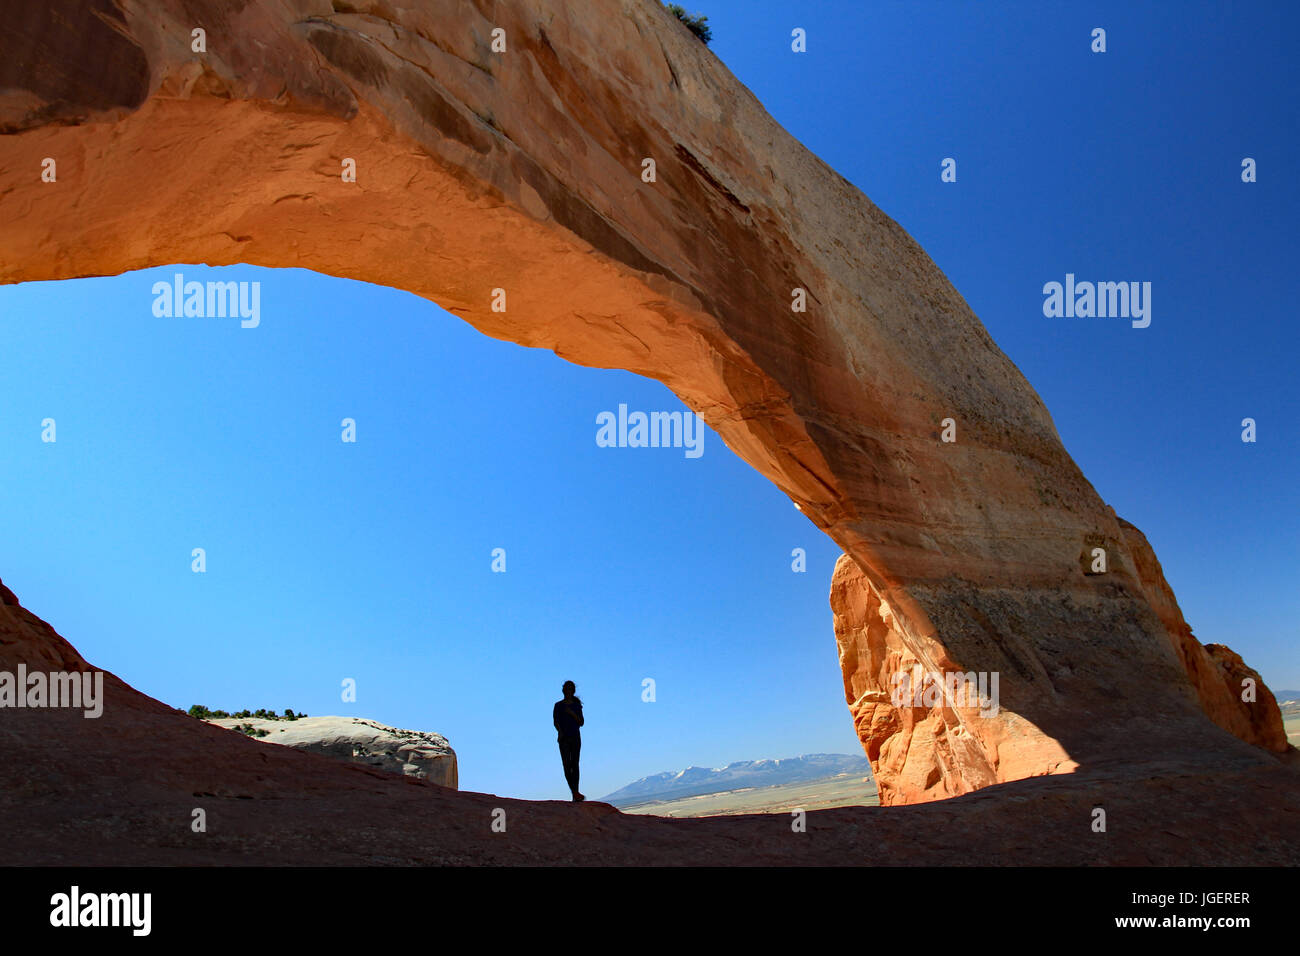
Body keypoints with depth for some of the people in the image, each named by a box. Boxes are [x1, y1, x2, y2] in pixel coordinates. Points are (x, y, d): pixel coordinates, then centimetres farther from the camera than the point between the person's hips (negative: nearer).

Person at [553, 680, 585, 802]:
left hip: (576, 737, 1)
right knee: (567, 765, -12)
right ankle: (575, 793, -13)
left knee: (575, 765, -5)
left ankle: (575, 796, -6)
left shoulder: (577, 705, 9)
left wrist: (572, 713, -10)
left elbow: (581, 723, 5)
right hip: (564, 738, -1)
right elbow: (555, 722, -2)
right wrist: (560, 732, -20)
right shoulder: (558, 705, 5)